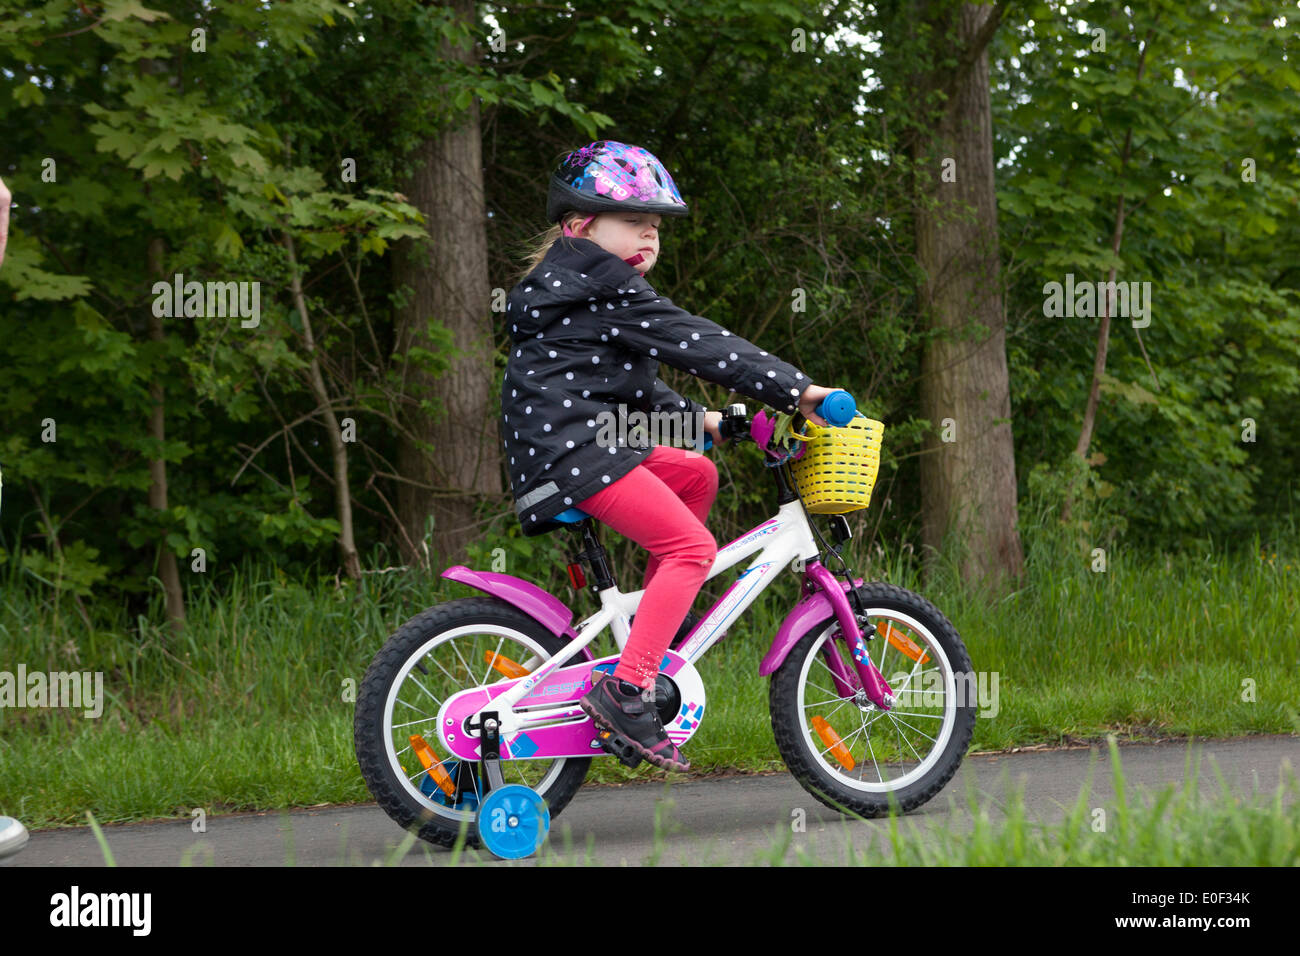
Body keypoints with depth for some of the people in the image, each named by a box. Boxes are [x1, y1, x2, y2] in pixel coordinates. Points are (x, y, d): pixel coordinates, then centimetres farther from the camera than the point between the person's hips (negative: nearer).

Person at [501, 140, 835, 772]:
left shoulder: (569, 291, 25)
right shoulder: (610, 290, -9)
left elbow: (632, 385, 31)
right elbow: (693, 343, -14)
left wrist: (695, 418, 23)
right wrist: (795, 390, -15)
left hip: (570, 446, 11)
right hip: (571, 453, -11)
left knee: (695, 474, 23)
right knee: (691, 547, -15)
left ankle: (654, 626, 19)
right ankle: (626, 689, -22)